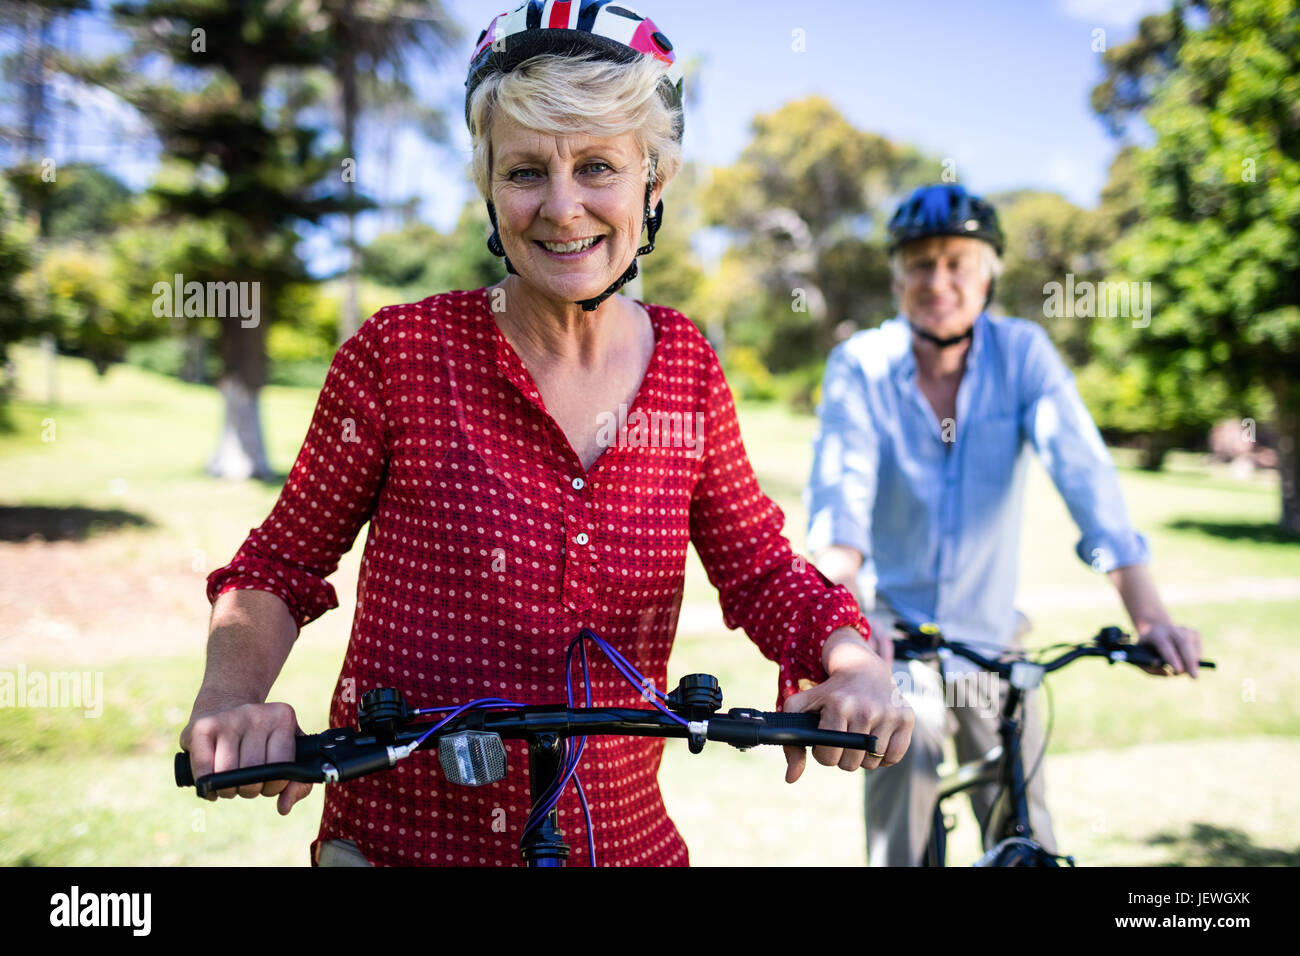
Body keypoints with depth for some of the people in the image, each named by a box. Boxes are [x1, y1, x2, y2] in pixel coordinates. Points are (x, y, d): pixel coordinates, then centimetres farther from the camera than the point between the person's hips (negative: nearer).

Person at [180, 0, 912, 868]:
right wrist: (231, 696, -23)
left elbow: (759, 569, 2)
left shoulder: (686, 366, -5)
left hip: (622, 837, 4)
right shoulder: (402, 350, -14)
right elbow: (280, 566, -5)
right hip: (396, 837, -3)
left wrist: (856, 663, -16)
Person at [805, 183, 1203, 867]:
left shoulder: (1022, 352, -9)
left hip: (992, 633, 2)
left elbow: (1082, 471, -20)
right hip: (893, 631, -1)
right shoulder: (860, 364, -12)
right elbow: (840, 486, -26)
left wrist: (1148, 612, -32)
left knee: (1028, 840, 4)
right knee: (898, 839, -11)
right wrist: (845, 608, -44)